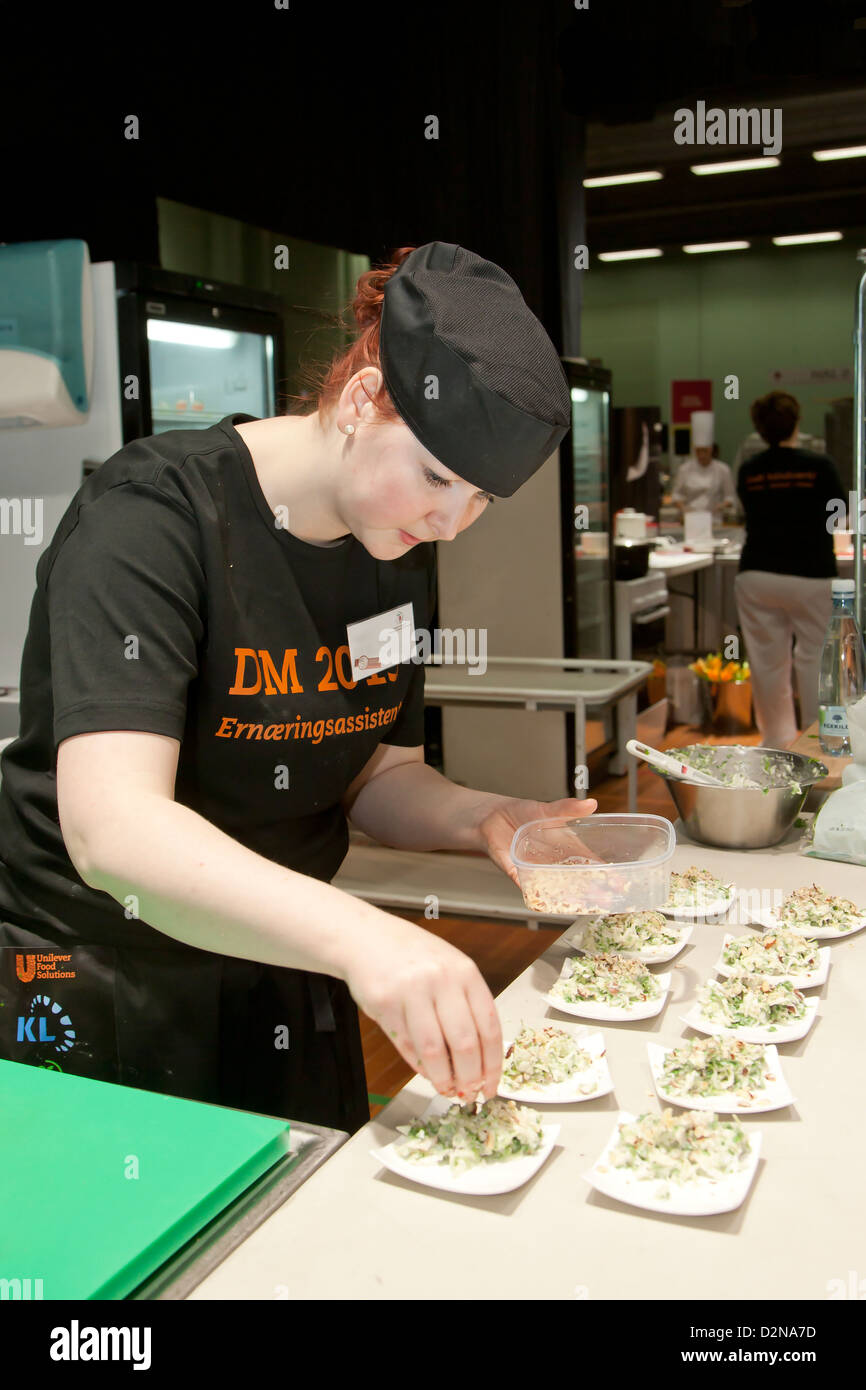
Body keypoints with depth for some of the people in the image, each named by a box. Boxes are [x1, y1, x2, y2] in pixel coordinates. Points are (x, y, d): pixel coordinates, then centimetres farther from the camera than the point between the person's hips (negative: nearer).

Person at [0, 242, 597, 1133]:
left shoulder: (399, 548, -1)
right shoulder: (155, 514, -23)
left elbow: (376, 775, 7)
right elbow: (111, 829, -34)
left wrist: (484, 820, -13)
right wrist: (357, 935, -46)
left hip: (283, 979, 7)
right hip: (85, 991, -6)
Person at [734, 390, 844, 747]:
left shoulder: (748, 470, 2)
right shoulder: (819, 465, -6)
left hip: (756, 575, 3)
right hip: (810, 576, -2)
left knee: (767, 661, 8)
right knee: (814, 657, 7)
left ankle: (776, 738, 17)